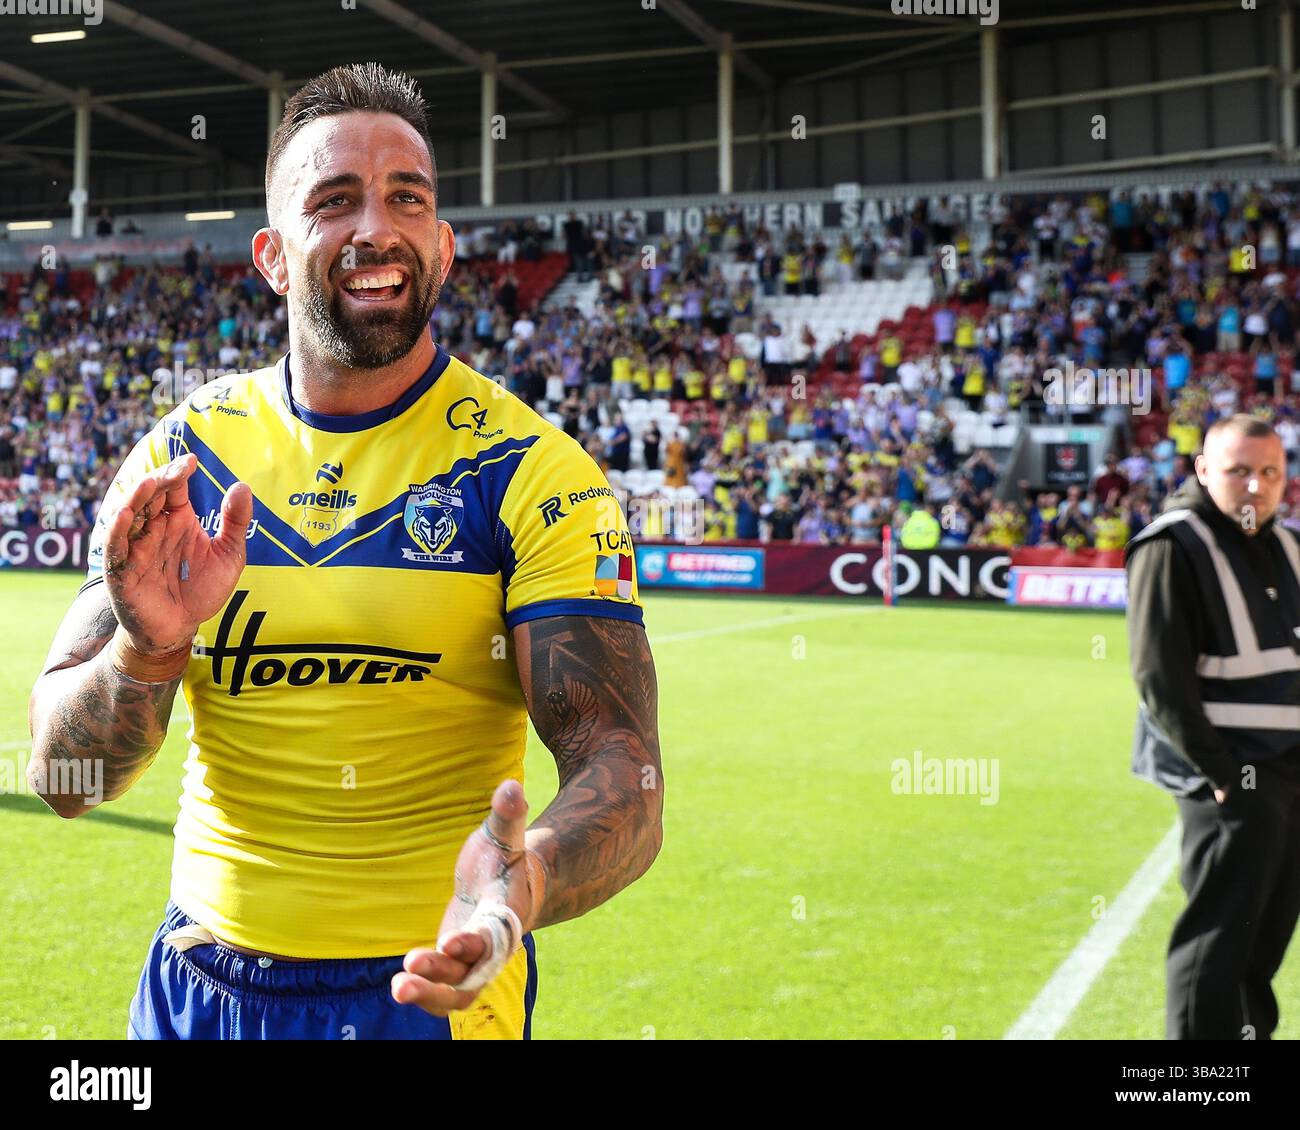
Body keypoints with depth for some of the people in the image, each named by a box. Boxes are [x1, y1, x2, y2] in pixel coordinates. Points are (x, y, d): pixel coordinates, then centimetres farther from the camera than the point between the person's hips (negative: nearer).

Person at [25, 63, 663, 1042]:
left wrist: (524, 881, -39)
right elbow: (62, 778, -3)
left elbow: (621, 773, -17)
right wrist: (149, 648, -24)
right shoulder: (180, 456, -2)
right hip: (198, 986, 4)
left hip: (428, 989, -3)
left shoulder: (533, 472, -12)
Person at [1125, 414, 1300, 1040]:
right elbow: (1160, 678, -17)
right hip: (1228, 776, -8)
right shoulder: (1172, 548, -12)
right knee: (1219, 930, -5)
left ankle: (1249, 1027, 31)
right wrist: (1217, 771, -19)